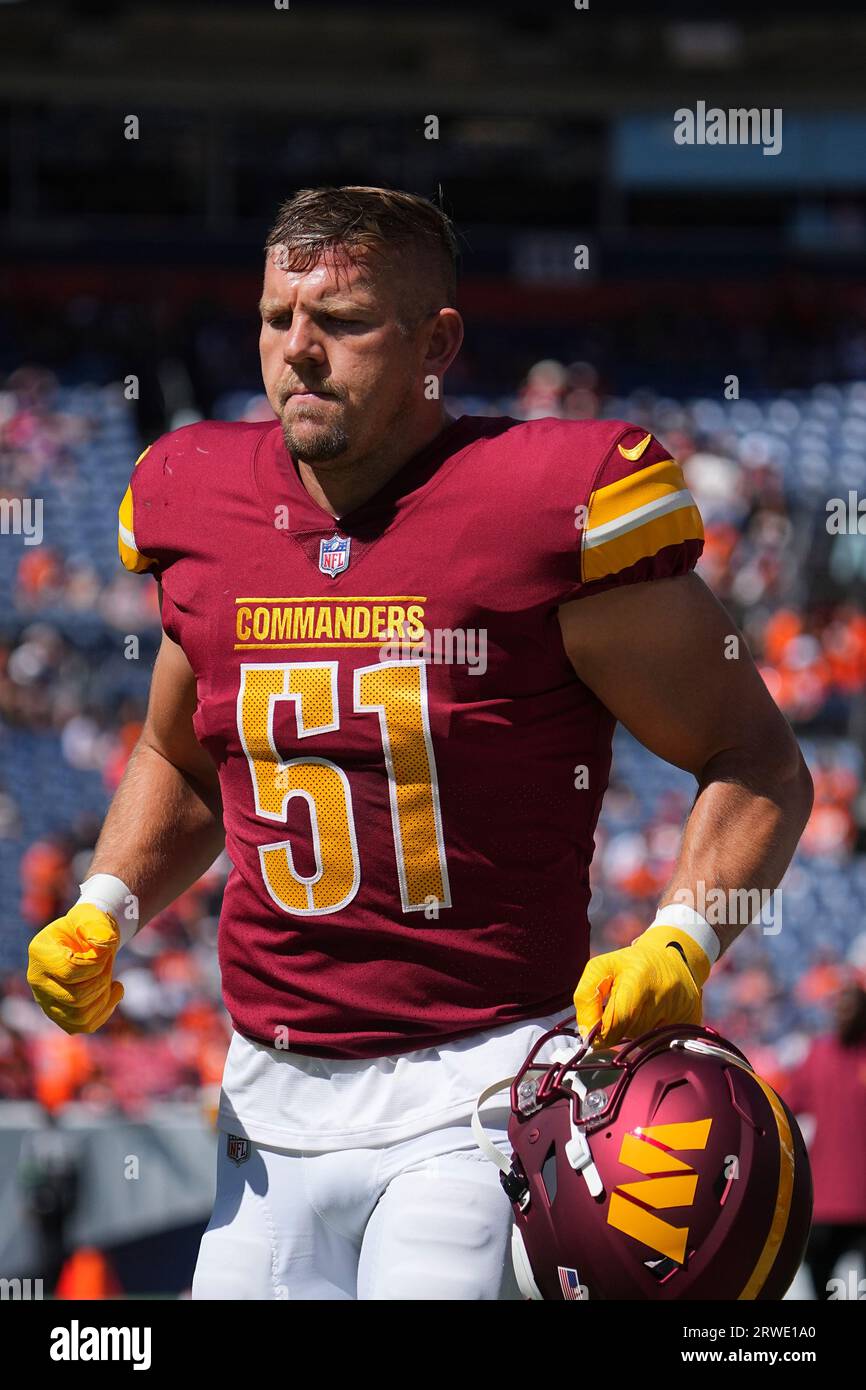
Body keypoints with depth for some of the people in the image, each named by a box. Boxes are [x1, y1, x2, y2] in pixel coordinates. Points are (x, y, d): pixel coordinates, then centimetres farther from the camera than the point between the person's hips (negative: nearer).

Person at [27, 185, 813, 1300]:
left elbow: (757, 763, -3)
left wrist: (679, 944, -18)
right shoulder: (204, 513, 7)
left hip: (481, 1084, -5)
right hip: (274, 1089, 5)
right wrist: (106, 910, 9)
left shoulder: (551, 508, -9)